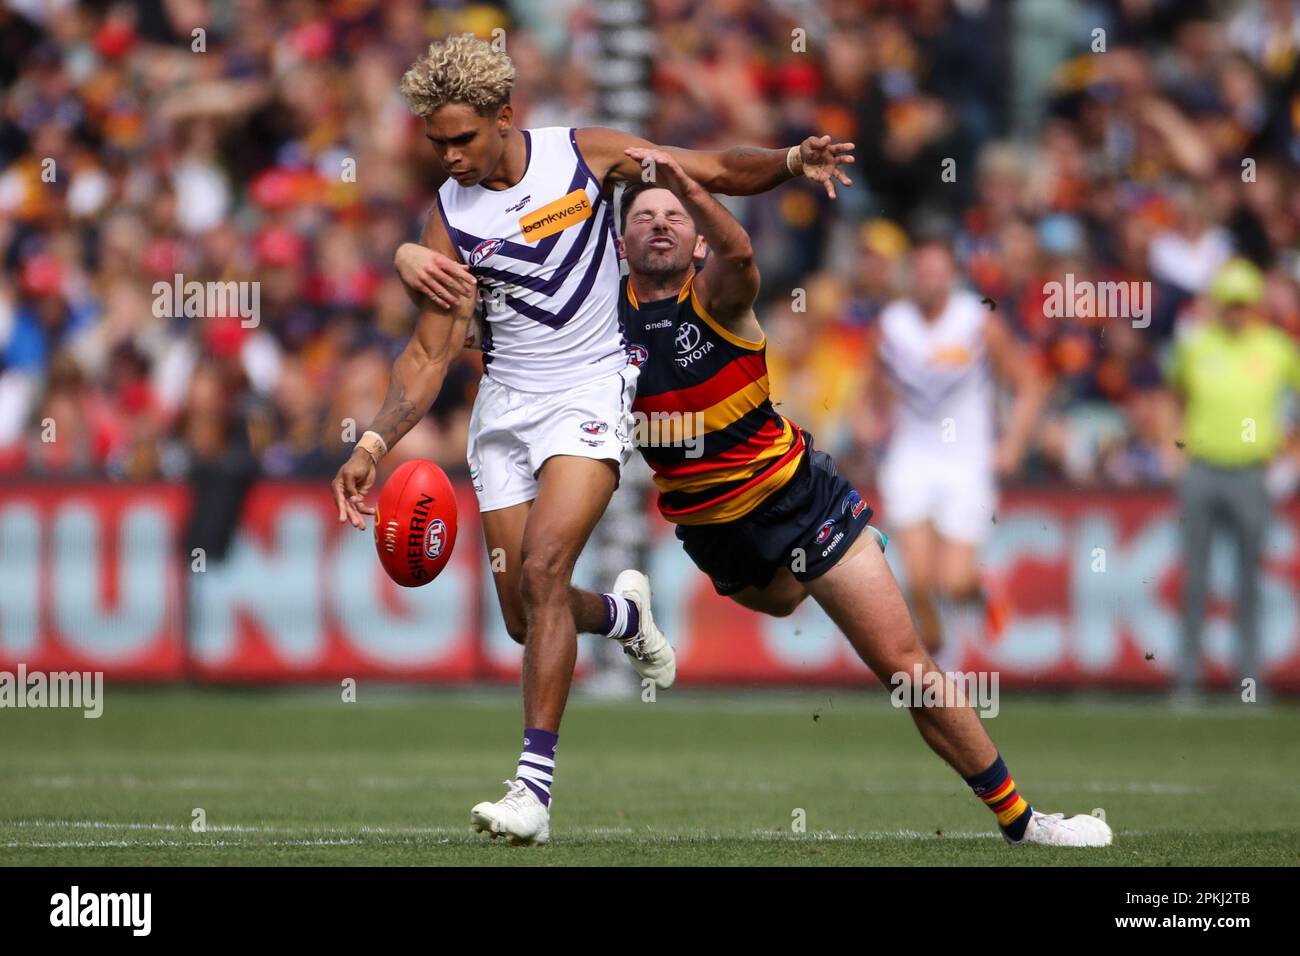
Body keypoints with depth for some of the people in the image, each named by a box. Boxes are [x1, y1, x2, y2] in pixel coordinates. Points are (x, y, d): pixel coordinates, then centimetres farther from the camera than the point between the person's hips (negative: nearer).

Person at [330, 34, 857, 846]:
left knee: (543, 565, -22)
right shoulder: (450, 217, -2)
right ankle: (623, 614, 40)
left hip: (591, 390, -3)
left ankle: (536, 784, -25)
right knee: (525, 613, 2)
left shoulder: (585, 155, -6)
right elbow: (429, 355, 0)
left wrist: (790, 162, -18)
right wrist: (375, 444, -13)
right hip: (506, 405, 3)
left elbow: (718, 171, 1)